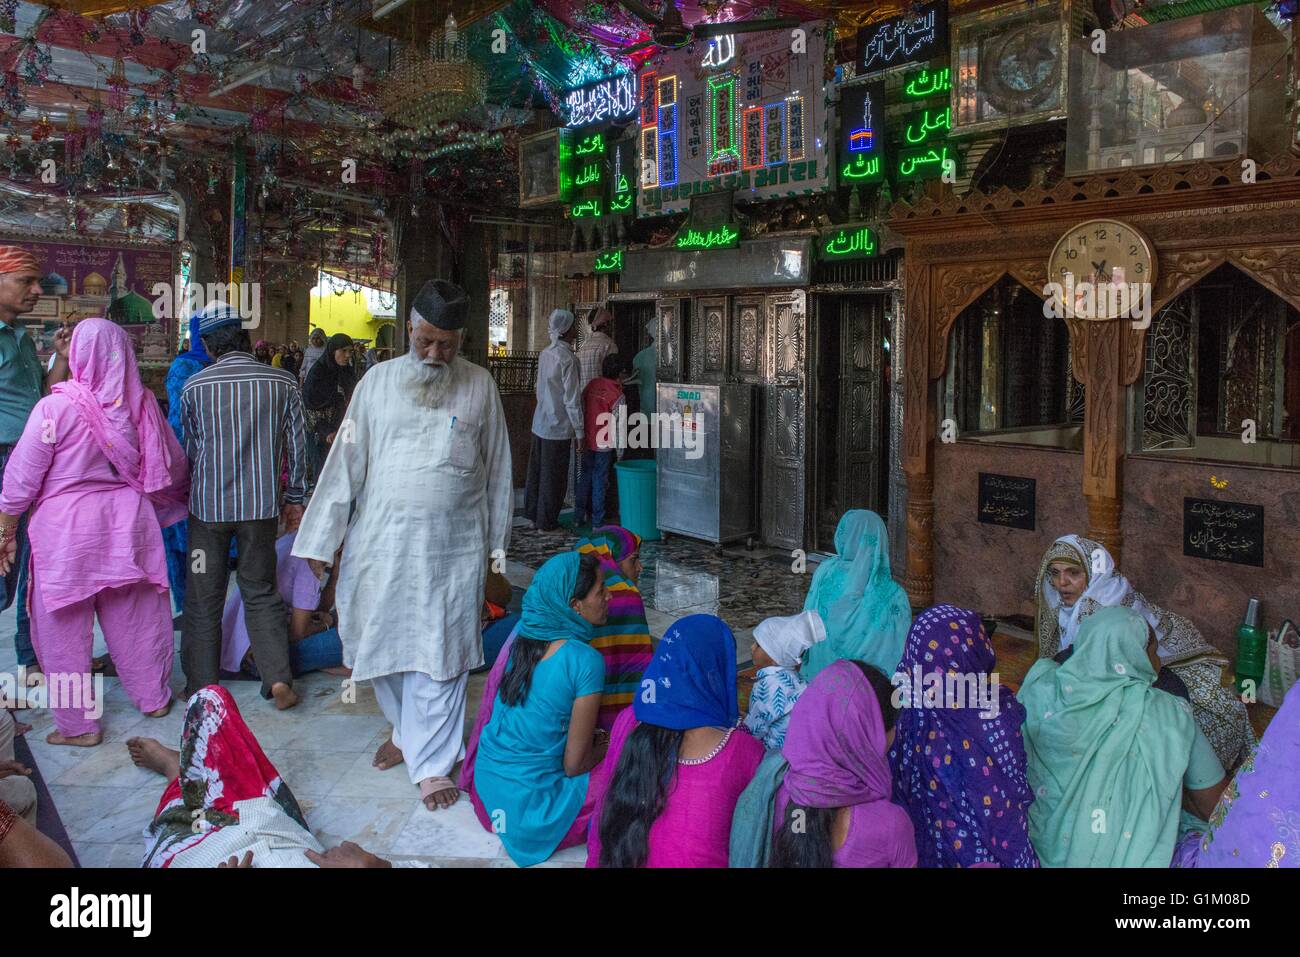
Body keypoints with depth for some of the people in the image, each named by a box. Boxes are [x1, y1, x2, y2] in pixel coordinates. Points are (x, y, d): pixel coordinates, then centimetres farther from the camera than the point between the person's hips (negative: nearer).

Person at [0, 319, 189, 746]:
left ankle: (79, 723, 18)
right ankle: (153, 697, 30)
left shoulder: (56, 407, -14)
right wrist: (170, 502, 28)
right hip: (127, 526, 4)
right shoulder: (142, 403, -2)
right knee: (134, 619, 17)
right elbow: (173, 467, 8)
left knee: (65, 627, 9)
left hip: (66, 532, -4)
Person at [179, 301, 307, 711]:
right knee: (261, 593, 12)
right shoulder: (282, 382, -2)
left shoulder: (195, 386, -3)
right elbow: (296, 446, 3)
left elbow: (189, 450, 7)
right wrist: (294, 498, 14)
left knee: (203, 598, 11)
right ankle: (278, 677, 3)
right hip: (262, 505, 1)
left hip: (209, 504, -1)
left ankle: (201, 686, 19)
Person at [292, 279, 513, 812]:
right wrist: (320, 539, 3)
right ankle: (407, 730, 35)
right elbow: (346, 461, 5)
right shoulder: (379, 381, 3)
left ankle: (430, 762, 11)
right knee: (385, 641, 11)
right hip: (382, 538, 2)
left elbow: (497, 467, 8)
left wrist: (497, 539, 10)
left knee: (438, 651, 1)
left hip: (453, 544, -1)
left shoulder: (479, 385, 2)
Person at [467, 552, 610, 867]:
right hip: (527, 807, -7)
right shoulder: (585, 660, -22)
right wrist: (602, 748, 6)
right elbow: (574, 765, -15)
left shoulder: (522, 636, -1)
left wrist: (591, 740, 20)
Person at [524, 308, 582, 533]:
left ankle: (533, 516, 26)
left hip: (540, 424, 8)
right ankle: (547, 523, 10)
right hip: (558, 427, -8)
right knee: (553, 477, 2)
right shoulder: (567, 359, -17)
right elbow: (572, 399, -17)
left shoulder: (545, 354, 7)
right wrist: (579, 431, -11)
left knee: (537, 472, 15)